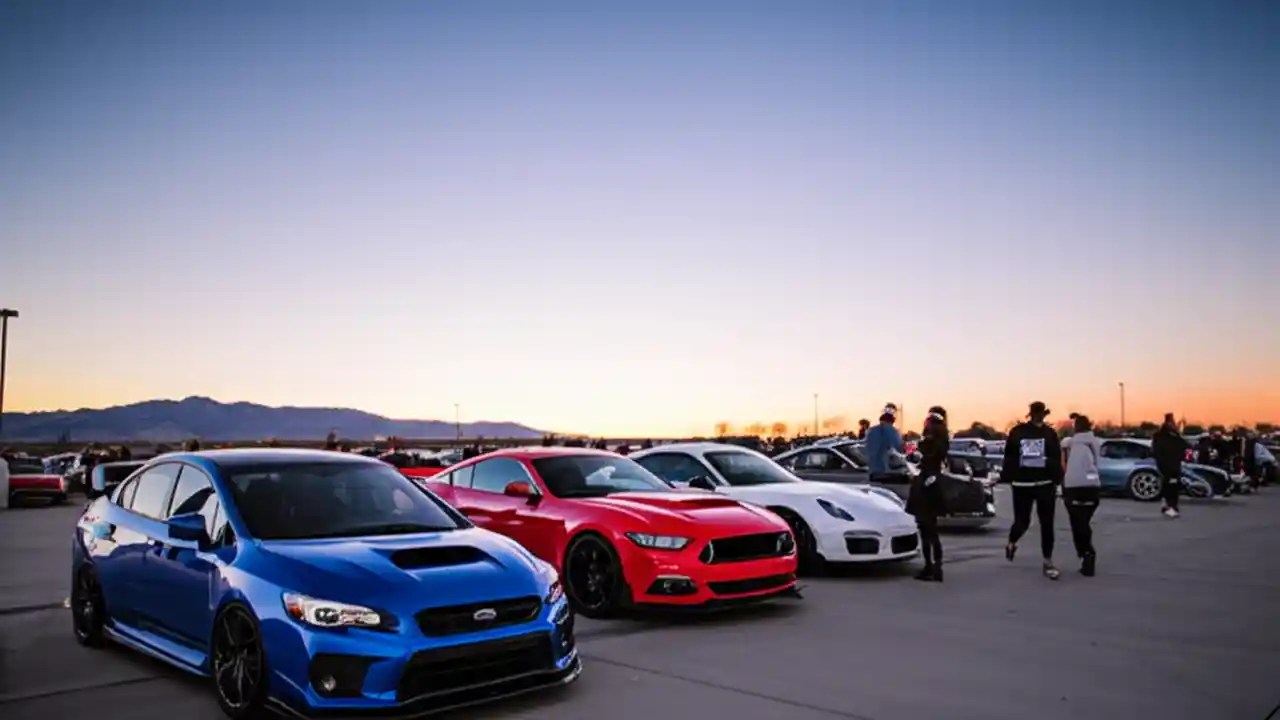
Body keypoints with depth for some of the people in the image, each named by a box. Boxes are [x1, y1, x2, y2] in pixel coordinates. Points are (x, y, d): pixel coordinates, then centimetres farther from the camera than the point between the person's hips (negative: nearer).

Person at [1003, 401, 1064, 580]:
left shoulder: (1049, 433, 3)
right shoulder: (1017, 432, 0)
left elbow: (1057, 460, 2)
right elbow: (1009, 457, 2)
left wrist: (1056, 482, -5)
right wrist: (1009, 478, -4)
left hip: (1045, 484, 1)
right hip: (1022, 484, -1)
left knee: (1047, 525, 1)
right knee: (1022, 522, 3)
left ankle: (1048, 562, 9)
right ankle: (1011, 544, 35)